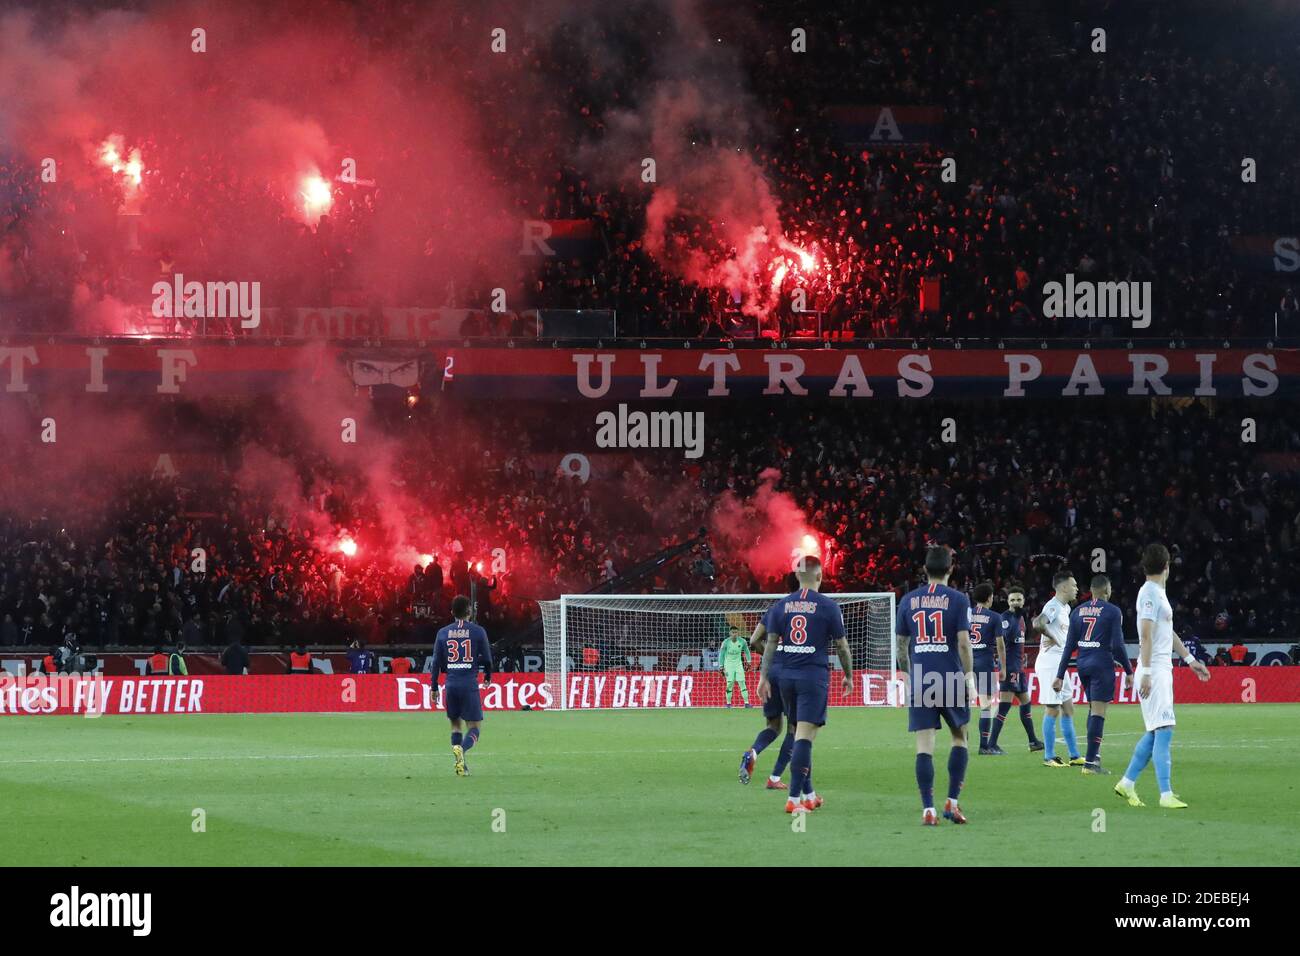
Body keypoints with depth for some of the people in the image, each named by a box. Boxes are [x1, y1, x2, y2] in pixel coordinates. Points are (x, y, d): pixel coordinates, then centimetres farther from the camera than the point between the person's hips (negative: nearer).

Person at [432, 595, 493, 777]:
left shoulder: (443, 633, 7)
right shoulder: (478, 632, -1)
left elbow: (436, 662, 7)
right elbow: (487, 659, 3)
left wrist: (434, 688, 14)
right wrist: (488, 676, 23)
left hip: (451, 685, 3)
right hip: (470, 684, -3)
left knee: (456, 725, 17)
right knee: (474, 726, 1)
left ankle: (460, 764, 7)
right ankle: (461, 749, -29)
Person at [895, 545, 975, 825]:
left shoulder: (908, 600, 6)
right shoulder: (958, 599, -3)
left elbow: (901, 644, 9)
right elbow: (963, 642, -9)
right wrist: (969, 676, -2)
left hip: (920, 682, 2)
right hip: (951, 680, -2)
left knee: (924, 746, 0)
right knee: (959, 737, 16)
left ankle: (928, 809, -8)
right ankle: (952, 802, 9)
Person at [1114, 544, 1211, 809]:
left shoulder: (1159, 593, 16)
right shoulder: (1150, 593, -13)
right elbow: (1146, 635, -19)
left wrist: (1190, 660, 30)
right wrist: (1146, 673, -23)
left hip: (1163, 671, 10)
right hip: (1154, 671, -10)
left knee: (1155, 733, 12)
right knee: (1164, 730, -13)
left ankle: (1127, 783, 20)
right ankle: (1166, 794, -16)